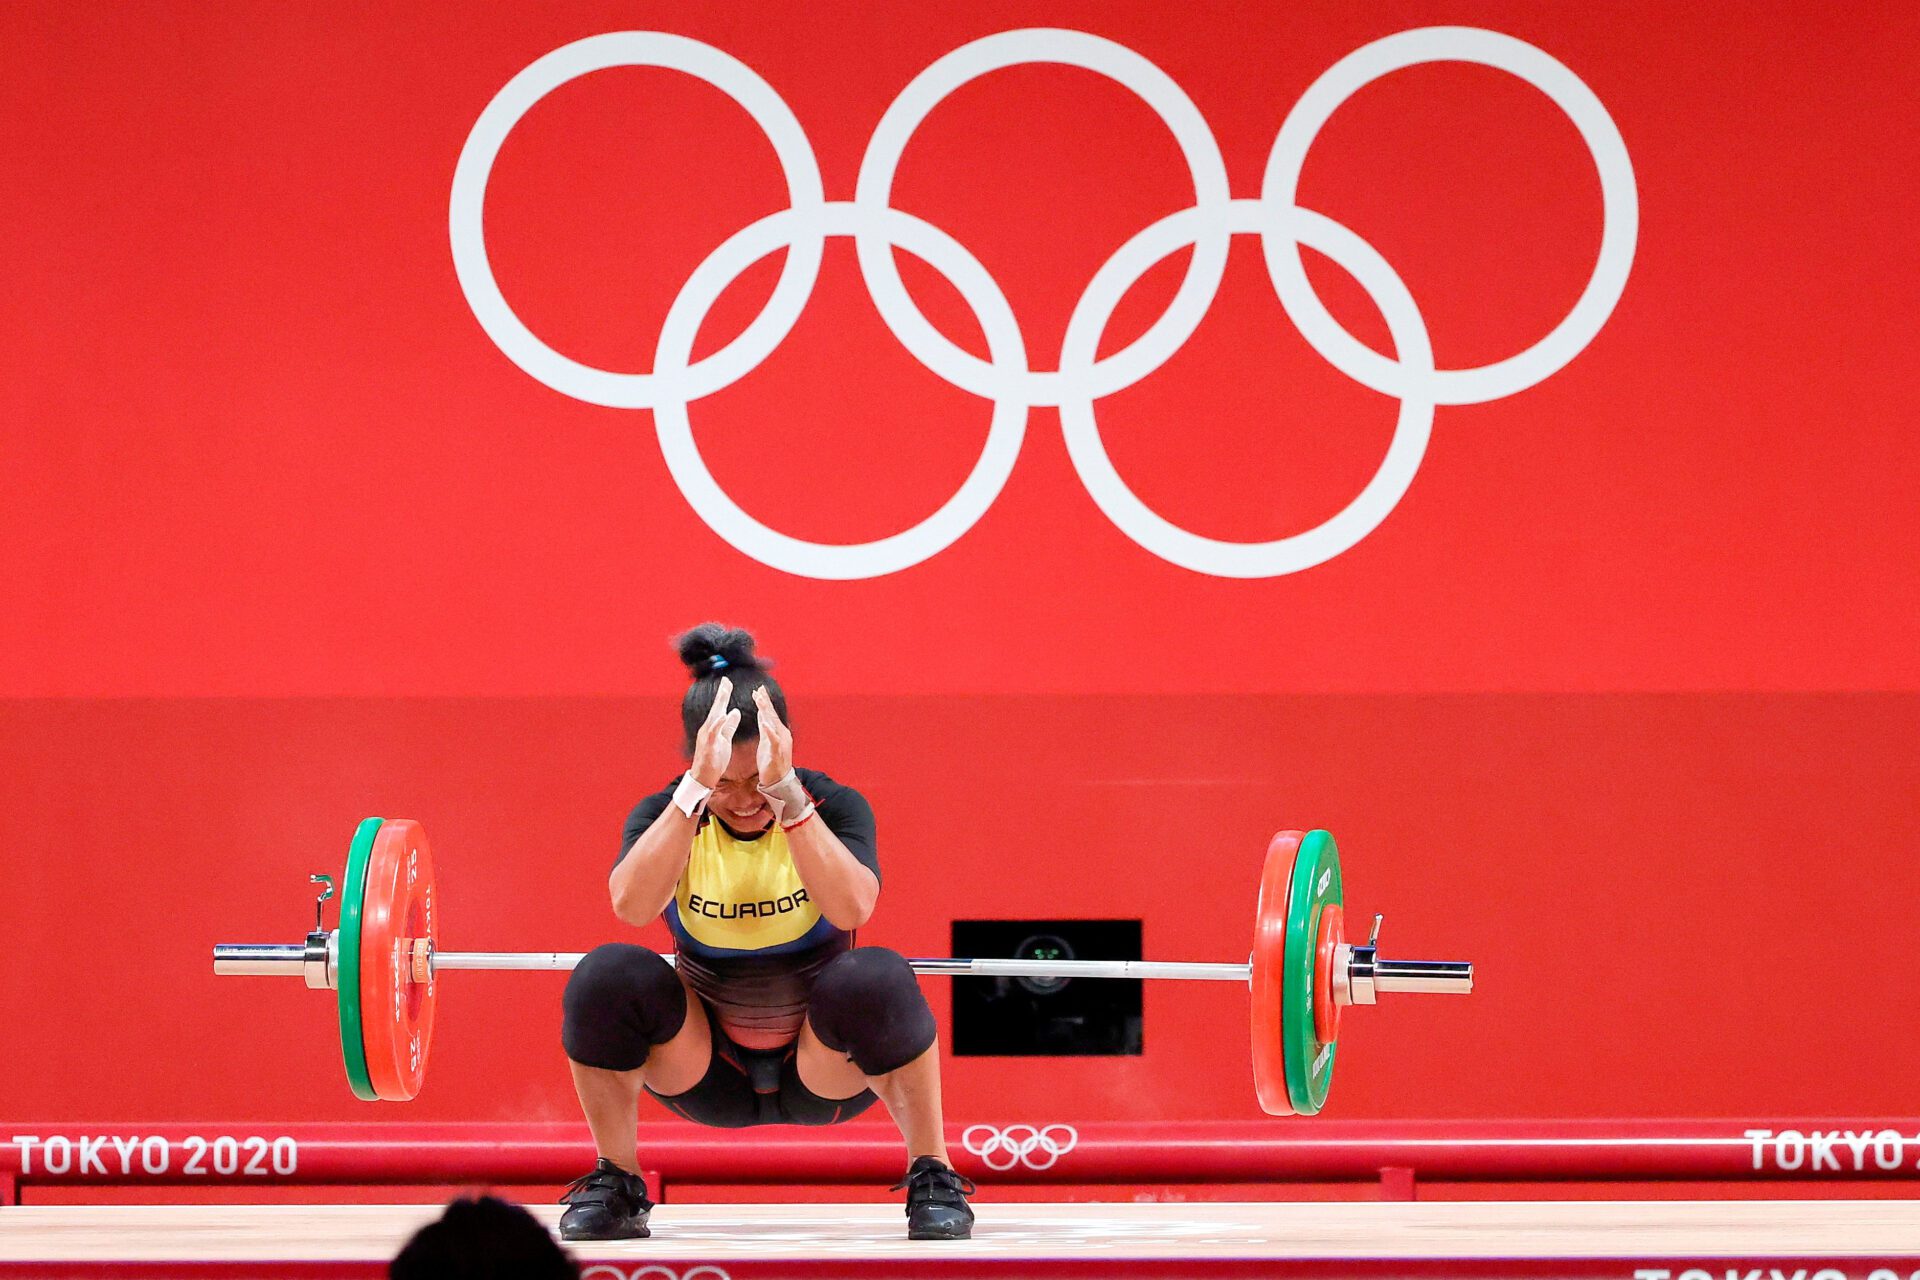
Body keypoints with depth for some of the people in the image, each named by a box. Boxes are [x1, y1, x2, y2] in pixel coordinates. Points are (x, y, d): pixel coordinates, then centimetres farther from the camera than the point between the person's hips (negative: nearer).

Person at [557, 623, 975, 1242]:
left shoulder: (835, 806, -13)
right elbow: (633, 905, -32)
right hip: (707, 1072, 2)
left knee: (873, 978, -34)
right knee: (605, 976, -27)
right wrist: (698, 790, -40)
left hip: (822, 1074, -2)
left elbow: (851, 907, -33)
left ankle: (933, 1179, -15)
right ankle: (613, 1185, -7)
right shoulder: (666, 813, -10)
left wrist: (786, 794, -40)